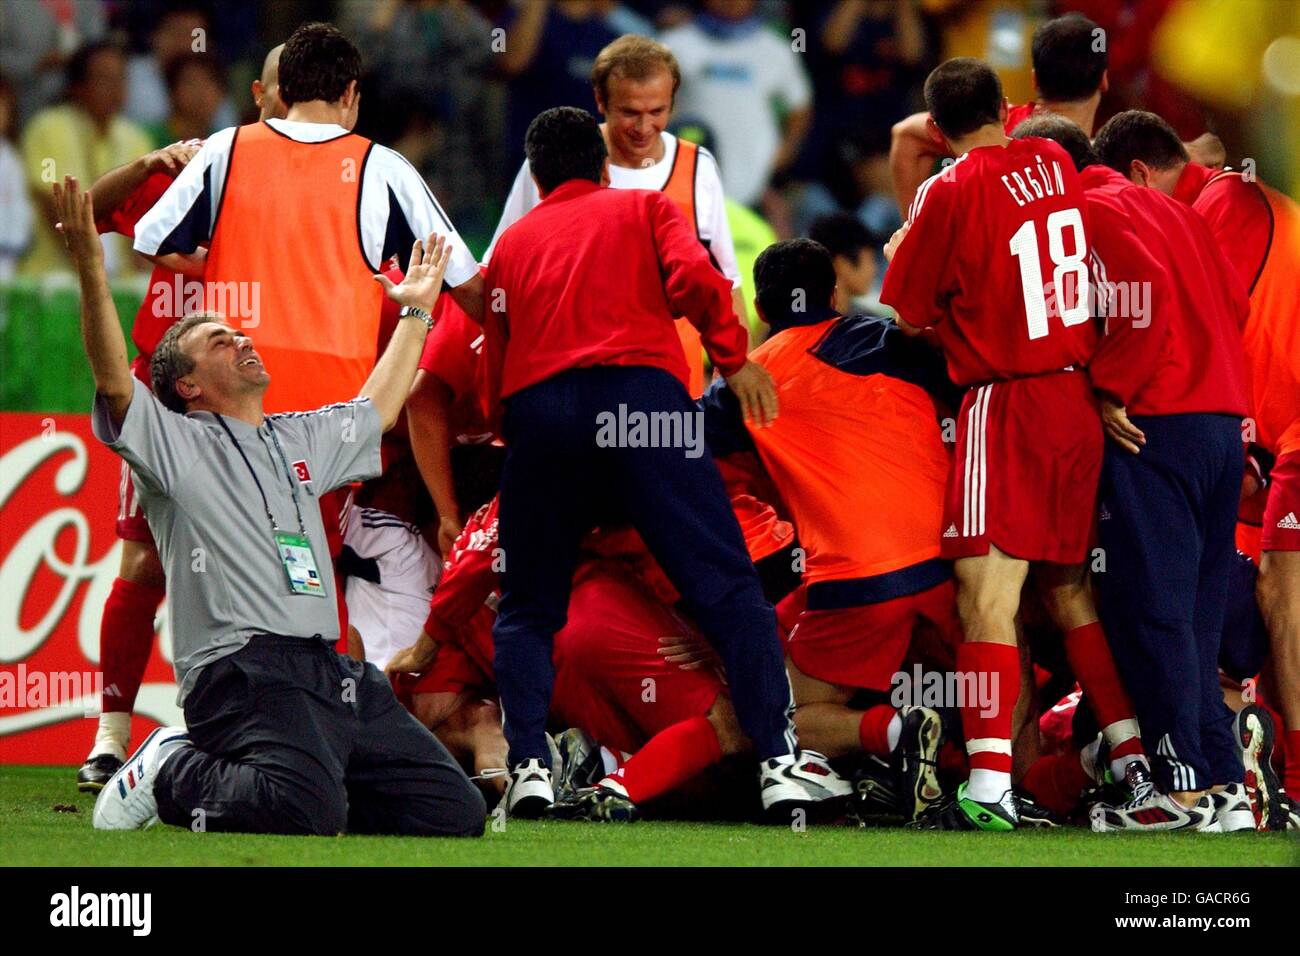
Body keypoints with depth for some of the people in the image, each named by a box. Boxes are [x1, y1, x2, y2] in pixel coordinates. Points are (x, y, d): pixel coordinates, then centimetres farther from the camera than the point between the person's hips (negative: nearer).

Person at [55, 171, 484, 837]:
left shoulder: (300, 440, 30)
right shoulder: (174, 443, 6)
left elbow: (378, 410, 46)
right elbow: (115, 384, -12)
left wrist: (416, 312, 49)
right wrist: (91, 272, -23)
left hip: (331, 674, 8)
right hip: (244, 672, -8)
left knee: (454, 813, -3)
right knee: (305, 812, -34)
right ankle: (174, 773, -3)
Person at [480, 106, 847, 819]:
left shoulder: (510, 243, 25)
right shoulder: (645, 208, 20)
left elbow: (493, 377, 22)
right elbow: (694, 278, -1)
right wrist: (733, 359, 8)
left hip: (533, 413, 2)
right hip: (639, 391, -2)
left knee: (526, 610, 13)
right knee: (727, 587, -1)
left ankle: (529, 766, -7)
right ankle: (778, 760, -13)